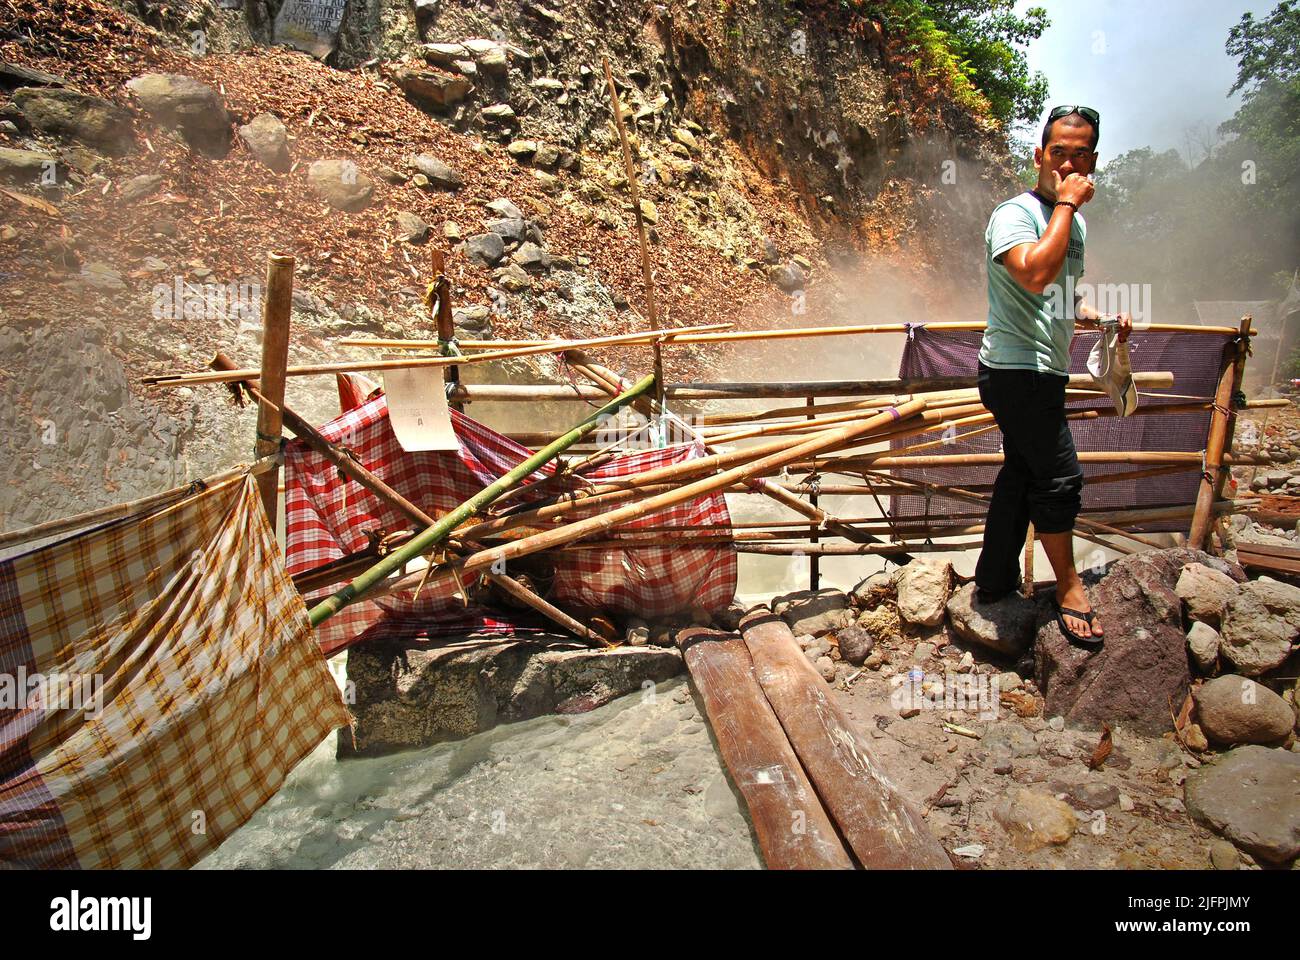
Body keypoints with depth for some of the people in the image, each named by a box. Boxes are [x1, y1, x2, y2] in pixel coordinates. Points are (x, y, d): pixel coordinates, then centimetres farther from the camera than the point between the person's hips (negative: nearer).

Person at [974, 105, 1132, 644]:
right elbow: (1035, 274, -33)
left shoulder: (1074, 223, 17)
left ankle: (995, 579, 25)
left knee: (1022, 474, 14)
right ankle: (1068, 586, 14)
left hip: (1044, 374, 10)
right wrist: (1066, 204, -22)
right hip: (1017, 372, -10)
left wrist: (1101, 318, 10)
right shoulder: (1014, 214, -13)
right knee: (1060, 477, -4)